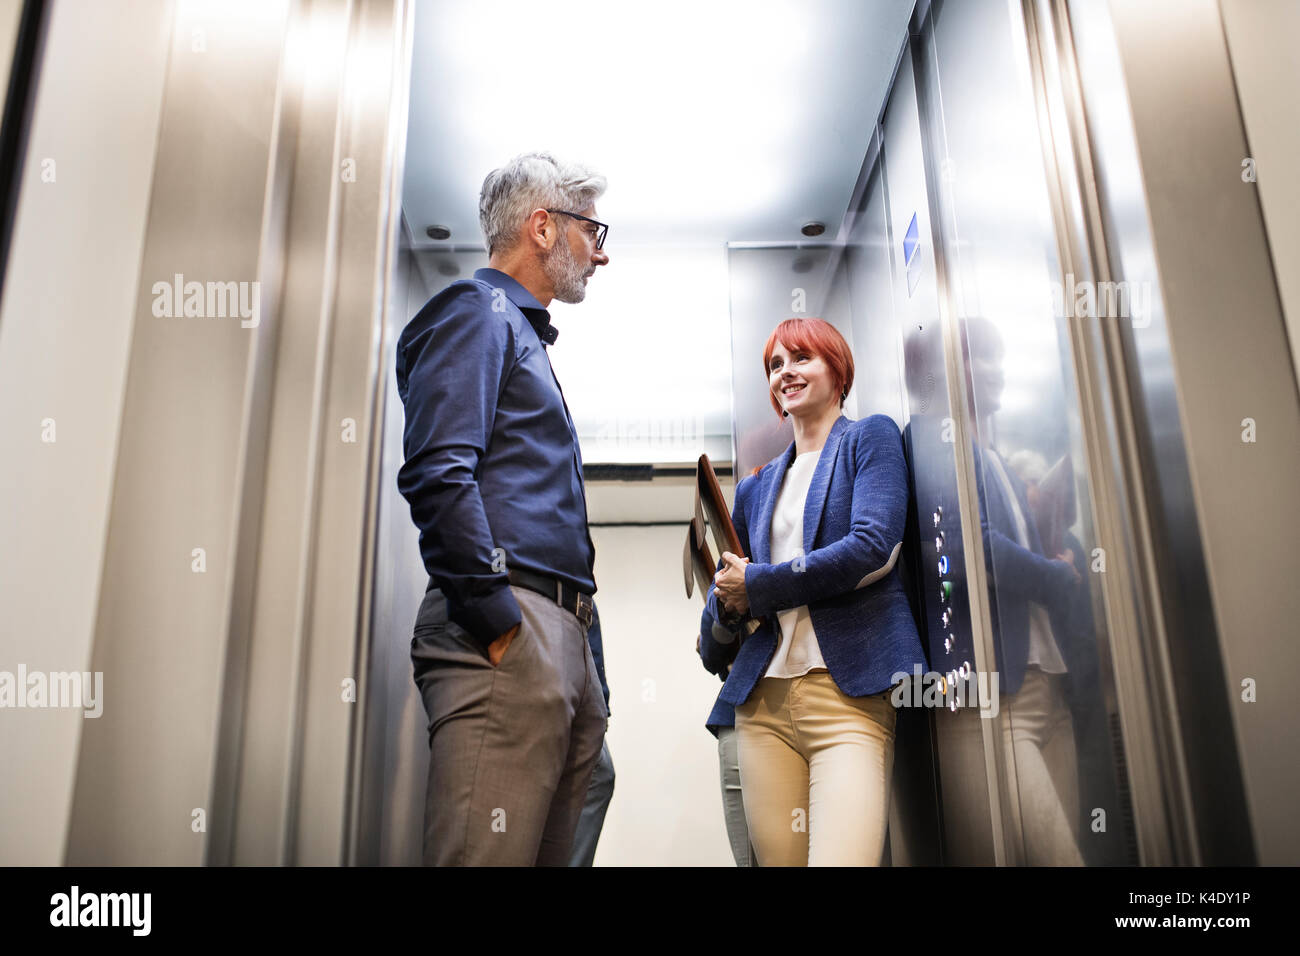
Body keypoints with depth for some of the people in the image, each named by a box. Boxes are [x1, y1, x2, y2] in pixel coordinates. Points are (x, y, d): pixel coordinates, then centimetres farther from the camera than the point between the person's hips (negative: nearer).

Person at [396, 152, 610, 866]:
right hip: (511, 635, -10)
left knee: (548, 854, 11)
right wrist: (501, 623, -18)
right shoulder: (477, 312, 0)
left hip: (560, 643, 10)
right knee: (489, 855, -10)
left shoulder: (522, 331, 28)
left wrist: (568, 640, 19)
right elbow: (436, 474, -17)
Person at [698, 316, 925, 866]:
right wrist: (726, 605, -2)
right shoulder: (756, 487, 20)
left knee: (840, 858, -20)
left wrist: (757, 584, -3)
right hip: (764, 697, 5)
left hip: (850, 691, -4)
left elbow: (872, 548, -9)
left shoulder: (870, 438, 7)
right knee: (778, 860, 4)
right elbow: (724, 591, 23)